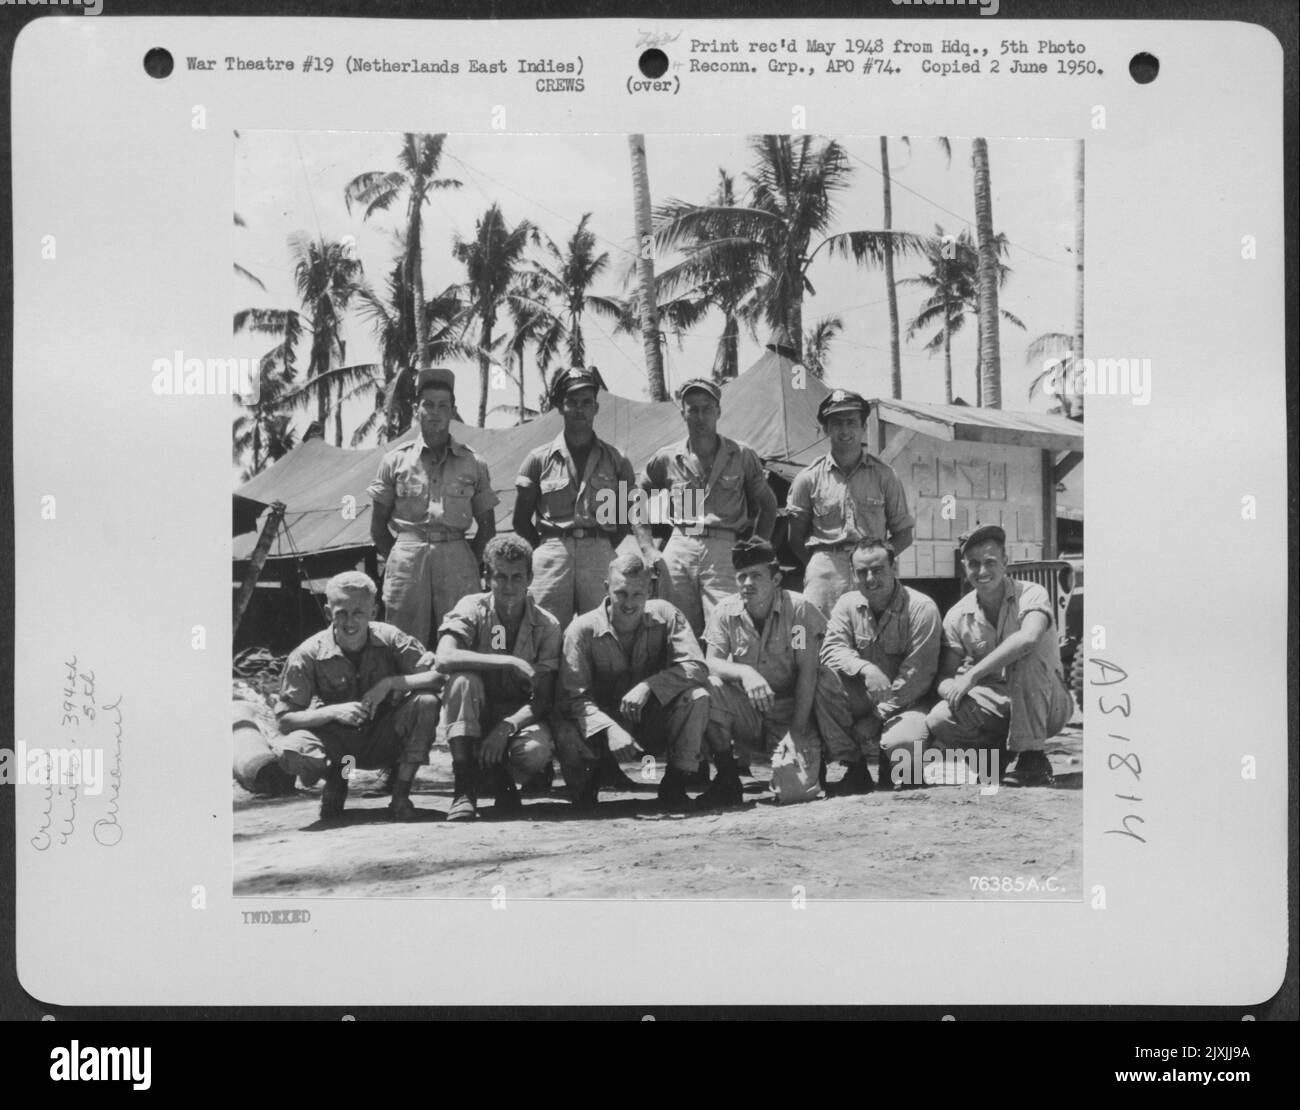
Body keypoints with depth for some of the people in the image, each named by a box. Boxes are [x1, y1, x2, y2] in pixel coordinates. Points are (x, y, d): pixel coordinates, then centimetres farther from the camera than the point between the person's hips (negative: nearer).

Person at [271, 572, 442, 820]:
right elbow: (285, 719, -14)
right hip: (336, 741, -1)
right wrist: (333, 711, -29)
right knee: (290, 750, -33)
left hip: (384, 741, 1)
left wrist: (389, 683, -29)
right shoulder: (308, 655, -15)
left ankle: (401, 795, -11)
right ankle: (334, 781, 6)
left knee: (426, 702, -27)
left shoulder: (390, 639, -13)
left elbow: (439, 676, -19)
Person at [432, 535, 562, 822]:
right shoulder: (472, 609, -10)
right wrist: (508, 662, -36)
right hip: (472, 719, 0)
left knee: (536, 750, -34)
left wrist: (506, 727, -29)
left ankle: (502, 781, 4)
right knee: (464, 678, -33)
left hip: (519, 716, 0)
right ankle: (464, 789, -25)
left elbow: (543, 700, -11)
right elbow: (444, 659, -30)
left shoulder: (546, 625, -7)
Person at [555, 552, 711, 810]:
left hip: (656, 724, 1)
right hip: (605, 724, -1)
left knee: (697, 696, -27)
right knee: (565, 733, -34)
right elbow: (574, 696, -19)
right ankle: (593, 776, 2)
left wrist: (649, 686, -33)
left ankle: (675, 782, -11)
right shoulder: (583, 629, -13)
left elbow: (696, 667, -18)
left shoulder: (665, 615, -8)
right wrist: (609, 729, -37)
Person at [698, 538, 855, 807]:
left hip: (791, 711, -2)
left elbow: (807, 671, -12)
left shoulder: (799, 609, -9)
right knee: (710, 687, -29)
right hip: (747, 714, 2)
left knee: (794, 790, -24)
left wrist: (797, 731, -18)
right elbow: (711, 663, -10)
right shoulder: (726, 611, -1)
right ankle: (727, 779, -12)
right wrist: (744, 672, -32)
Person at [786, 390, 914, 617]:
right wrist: (815, 568, 0)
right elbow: (796, 538, 13)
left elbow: (903, 535, 13)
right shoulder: (808, 478, 10)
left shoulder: (884, 476, 11)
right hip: (824, 570, 0)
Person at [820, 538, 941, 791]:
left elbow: (916, 677, -15)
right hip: (863, 702, 3)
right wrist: (866, 669, -33)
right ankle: (854, 765, -9)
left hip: (906, 703, -3)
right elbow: (832, 649, -13)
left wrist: (877, 717, -18)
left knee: (903, 741, -36)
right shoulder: (848, 604, 2)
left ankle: (894, 769, 7)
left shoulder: (921, 608, -12)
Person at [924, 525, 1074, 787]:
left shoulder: (1031, 594, -12)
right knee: (938, 722, -25)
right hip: (994, 705, 3)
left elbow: (1029, 637, -35)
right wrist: (954, 691, -29)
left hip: (1046, 704, -3)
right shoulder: (958, 616, 1)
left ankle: (1033, 761, -26)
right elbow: (944, 677, -2)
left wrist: (972, 675, -36)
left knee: (1026, 657, -33)